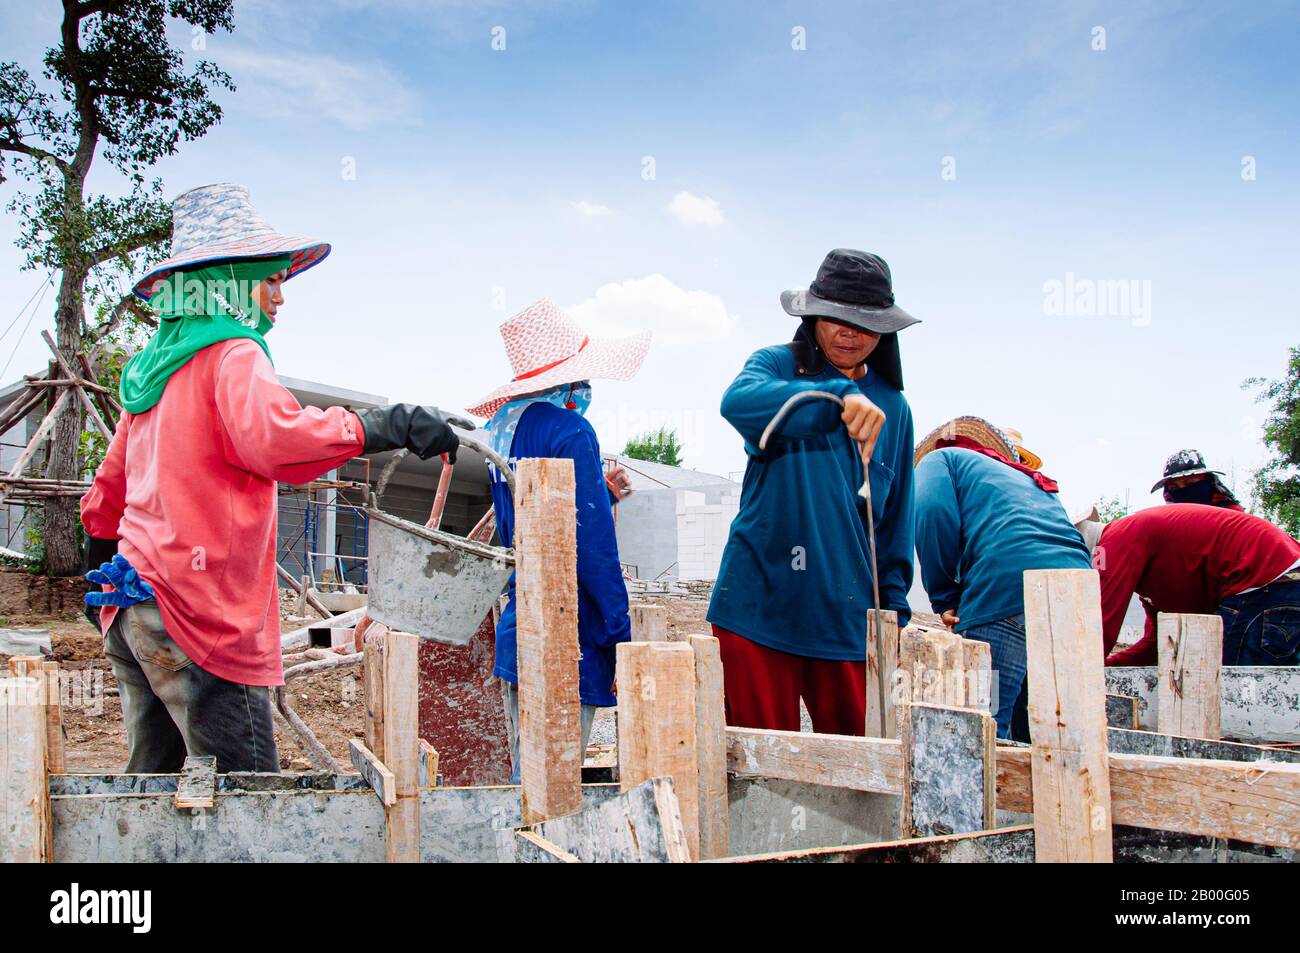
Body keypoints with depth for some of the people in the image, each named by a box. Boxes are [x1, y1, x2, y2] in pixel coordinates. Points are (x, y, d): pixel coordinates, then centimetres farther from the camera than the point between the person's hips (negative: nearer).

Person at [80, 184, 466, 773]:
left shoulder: (152, 366, 19)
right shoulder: (233, 355, -7)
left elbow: (110, 486, 29)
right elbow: (273, 436, -29)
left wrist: (104, 551, 41)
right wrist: (388, 427, -29)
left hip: (130, 605, 9)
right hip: (198, 607, -9)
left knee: (153, 781, 14)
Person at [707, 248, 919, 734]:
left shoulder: (892, 406, 13)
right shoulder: (777, 365, 2)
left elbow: (896, 520, 17)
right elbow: (738, 401, -24)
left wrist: (894, 611, 11)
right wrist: (841, 395, -36)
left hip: (849, 616, 3)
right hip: (760, 603, -3)